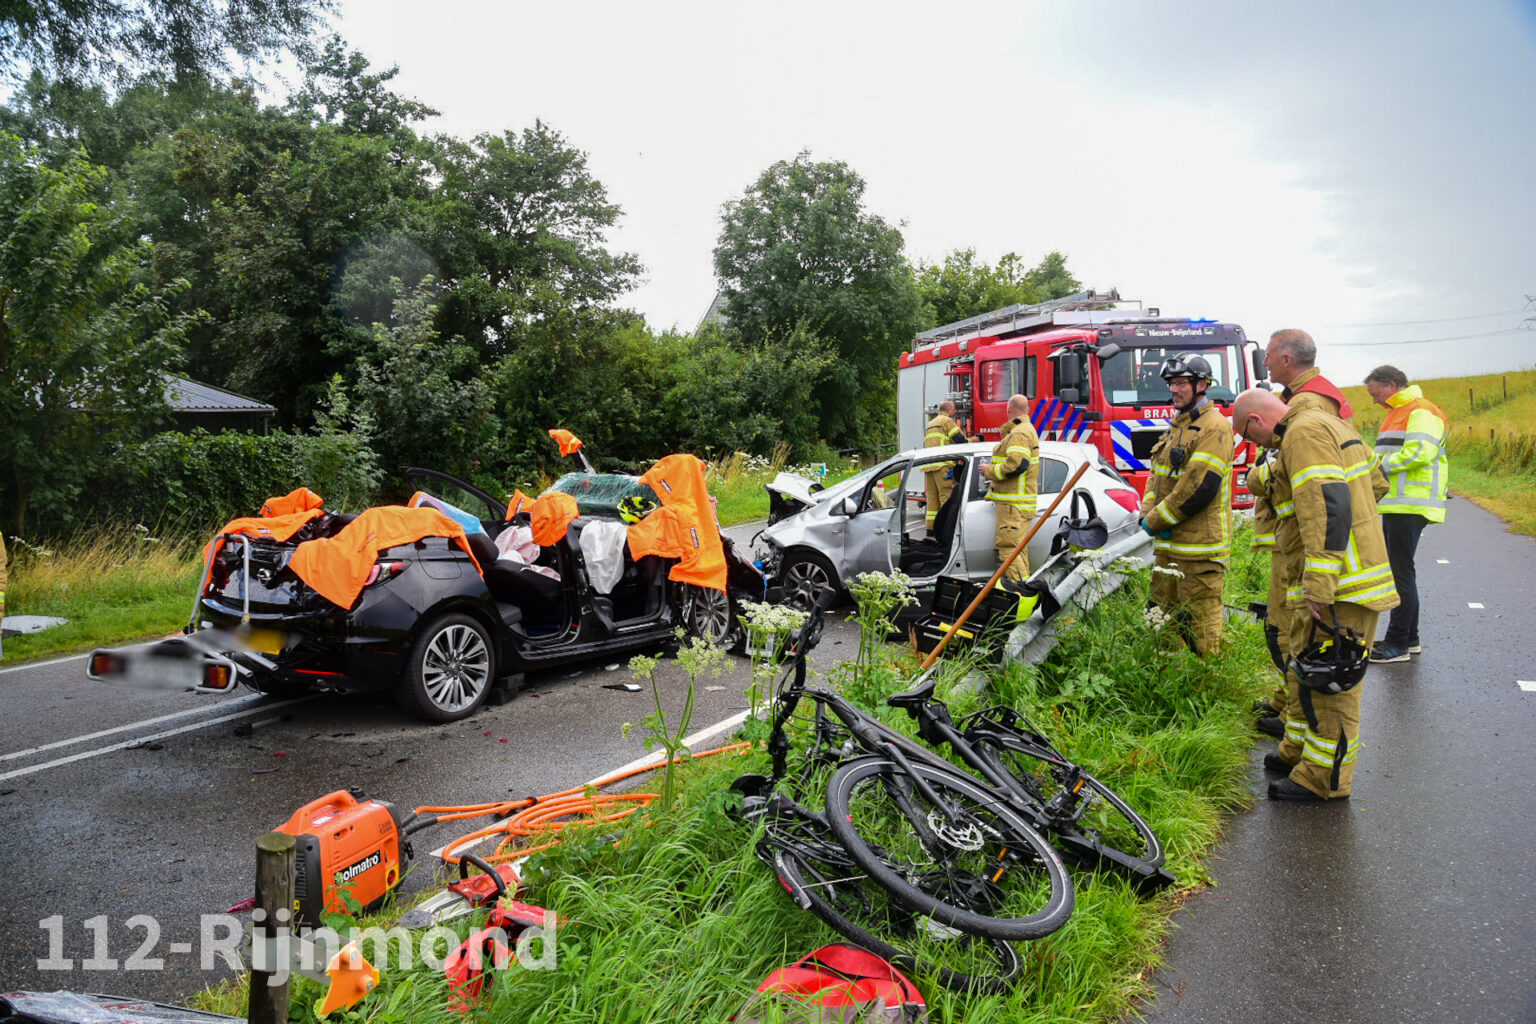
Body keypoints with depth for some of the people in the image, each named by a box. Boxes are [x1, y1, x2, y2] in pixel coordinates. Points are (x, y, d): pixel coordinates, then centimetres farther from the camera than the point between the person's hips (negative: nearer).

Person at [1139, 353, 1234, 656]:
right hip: (1168, 543, 9)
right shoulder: (1177, 425, 18)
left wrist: (1156, 521, -13)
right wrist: (1148, 512, 1)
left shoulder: (1214, 427, -12)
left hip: (1200, 546, -9)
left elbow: (1199, 488, -20)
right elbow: (1157, 474, 19)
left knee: (1201, 625, -3)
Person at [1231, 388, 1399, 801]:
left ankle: (1325, 778, 7)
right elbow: (1374, 480, 27)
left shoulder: (1304, 434, -16)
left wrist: (1319, 589, -27)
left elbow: (1327, 509, -26)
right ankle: (1298, 752, 33)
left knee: (1330, 681, -2)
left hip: (1340, 585, -11)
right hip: (1346, 576, 11)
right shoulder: (1325, 426, 18)